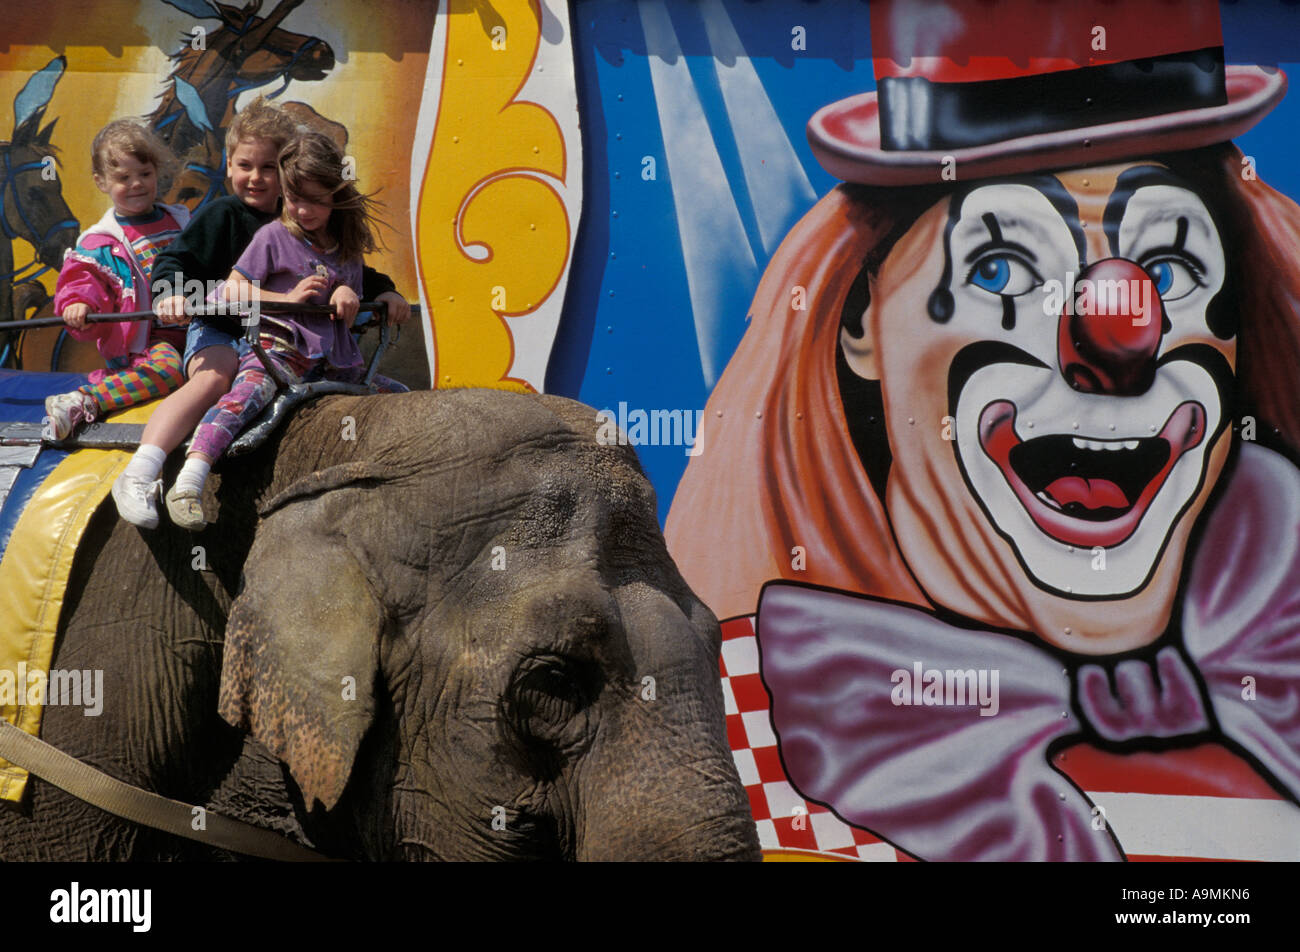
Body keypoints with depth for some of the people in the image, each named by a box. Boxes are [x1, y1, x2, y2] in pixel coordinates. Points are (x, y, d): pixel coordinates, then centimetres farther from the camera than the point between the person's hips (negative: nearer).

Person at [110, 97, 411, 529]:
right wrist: (171, 293, -28)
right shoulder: (221, 215, -1)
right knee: (213, 378, -35)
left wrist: (382, 291, 6)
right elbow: (175, 261, -6)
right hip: (219, 334, -5)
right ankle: (137, 476, -43)